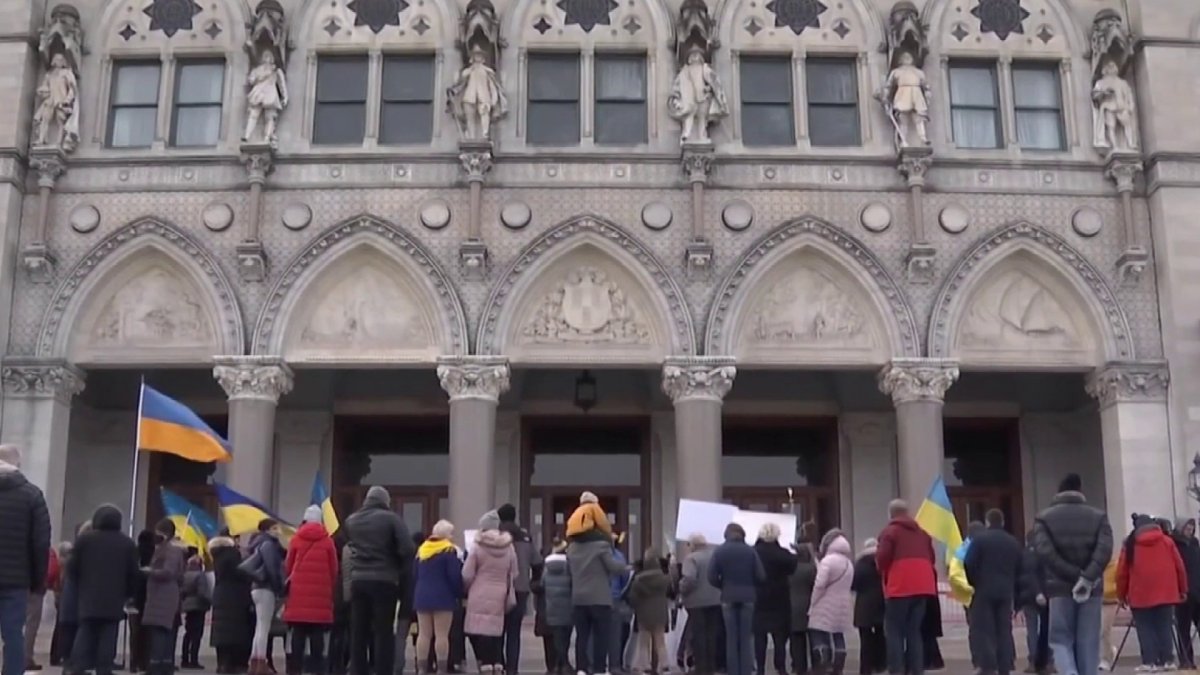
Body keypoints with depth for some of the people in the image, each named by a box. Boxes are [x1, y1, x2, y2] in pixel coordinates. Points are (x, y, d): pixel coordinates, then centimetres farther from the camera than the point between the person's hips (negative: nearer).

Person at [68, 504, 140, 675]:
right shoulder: (127, 543, 6)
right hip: (114, 599, 0)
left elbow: (73, 568, 2)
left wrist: (78, 587, 15)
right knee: (108, 636, 2)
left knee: (85, 632, 7)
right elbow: (133, 574, 5)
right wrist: (128, 594, 15)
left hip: (88, 597, 0)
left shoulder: (84, 538, 3)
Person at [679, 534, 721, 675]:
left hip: (697, 601, -6)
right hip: (716, 600, 6)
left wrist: (681, 589, -7)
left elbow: (689, 579, -24)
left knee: (698, 635, 1)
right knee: (713, 634, 13)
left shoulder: (691, 558, -13)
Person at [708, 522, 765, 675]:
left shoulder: (719, 551, -2)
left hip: (728, 598, 0)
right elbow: (761, 576, -7)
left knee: (731, 637, 6)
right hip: (747, 597, 0)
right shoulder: (750, 551, -3)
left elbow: (712, 577, -7)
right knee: (745, 637, 6)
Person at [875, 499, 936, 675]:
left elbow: (882, 559, -7)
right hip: (922, 585, 6)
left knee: (894, 630, -1)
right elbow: (930, 558, 17)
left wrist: (886, 577, 11)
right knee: (914, 630, 11)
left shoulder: (889, 532, -1)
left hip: (900, 586, -6)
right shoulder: (922, 532, 18)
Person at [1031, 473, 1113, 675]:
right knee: (1088, 642, 8)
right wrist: (1087, 577, -15)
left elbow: (1045, 552, -12)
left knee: (1061, 639, 5)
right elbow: (1105, 549, -10)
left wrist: (1075, 576, -11)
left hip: (1060, 589, -1)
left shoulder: (1044, 518, 4)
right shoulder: (1098, 516, 8)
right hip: (1091, 589, 1)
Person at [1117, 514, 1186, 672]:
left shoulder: (1130, 544, 3)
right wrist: (1183, 589, 16)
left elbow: (1122, 572, 1)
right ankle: (1167, 660, 7)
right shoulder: (1167, 541, 7)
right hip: (1165, 593, 2)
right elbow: (1179, 567, 7)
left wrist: (1122, 594, 9)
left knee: (1145, 630, 3)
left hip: (1140, 595, -2)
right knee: (1164, 628, 9)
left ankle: (1150, 662, -3)